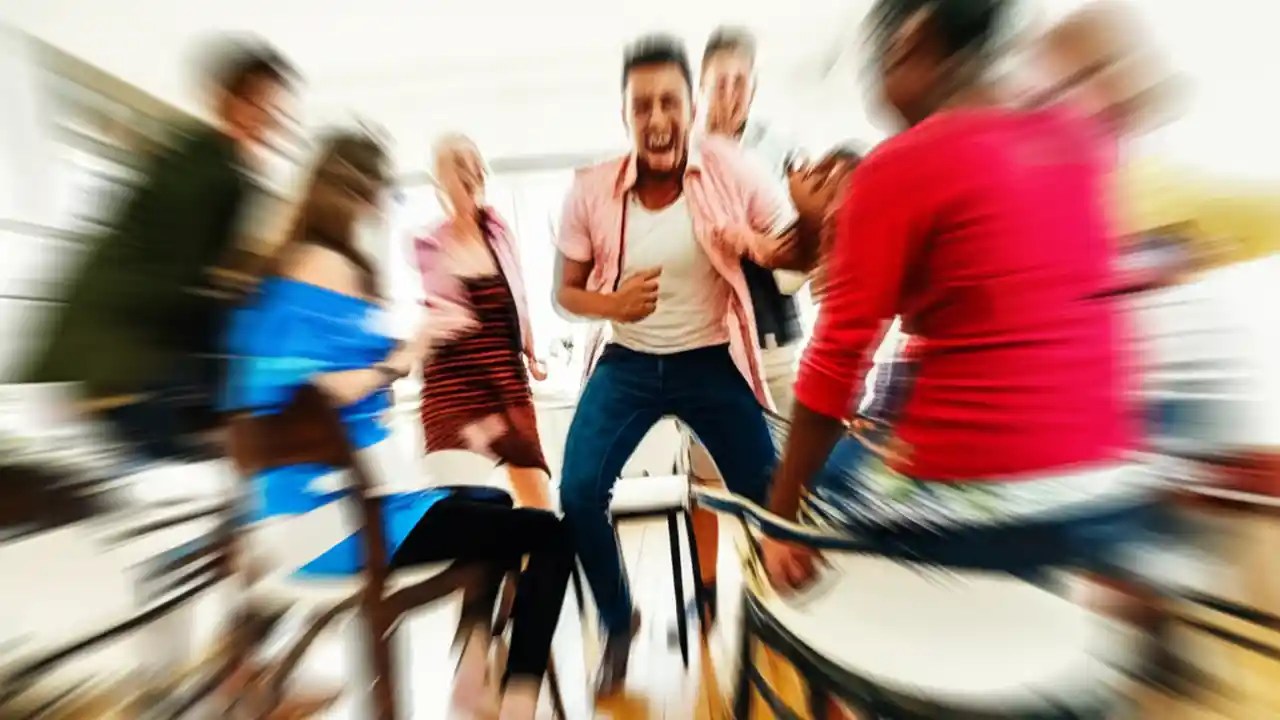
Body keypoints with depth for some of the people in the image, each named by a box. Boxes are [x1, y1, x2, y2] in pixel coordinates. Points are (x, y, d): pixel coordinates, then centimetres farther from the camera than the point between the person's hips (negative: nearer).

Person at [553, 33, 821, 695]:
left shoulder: (730, 172, -7)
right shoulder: (590, 192, -6)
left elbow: (793, 252, 0)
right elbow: (567, 292, 2)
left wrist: (815, 214, -24)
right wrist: (613, 303, -20)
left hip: (712, 362, 0)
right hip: (627, 365, 1)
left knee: (769, 494, 1)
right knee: (579, 492, -9)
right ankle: (618, 623, 23)